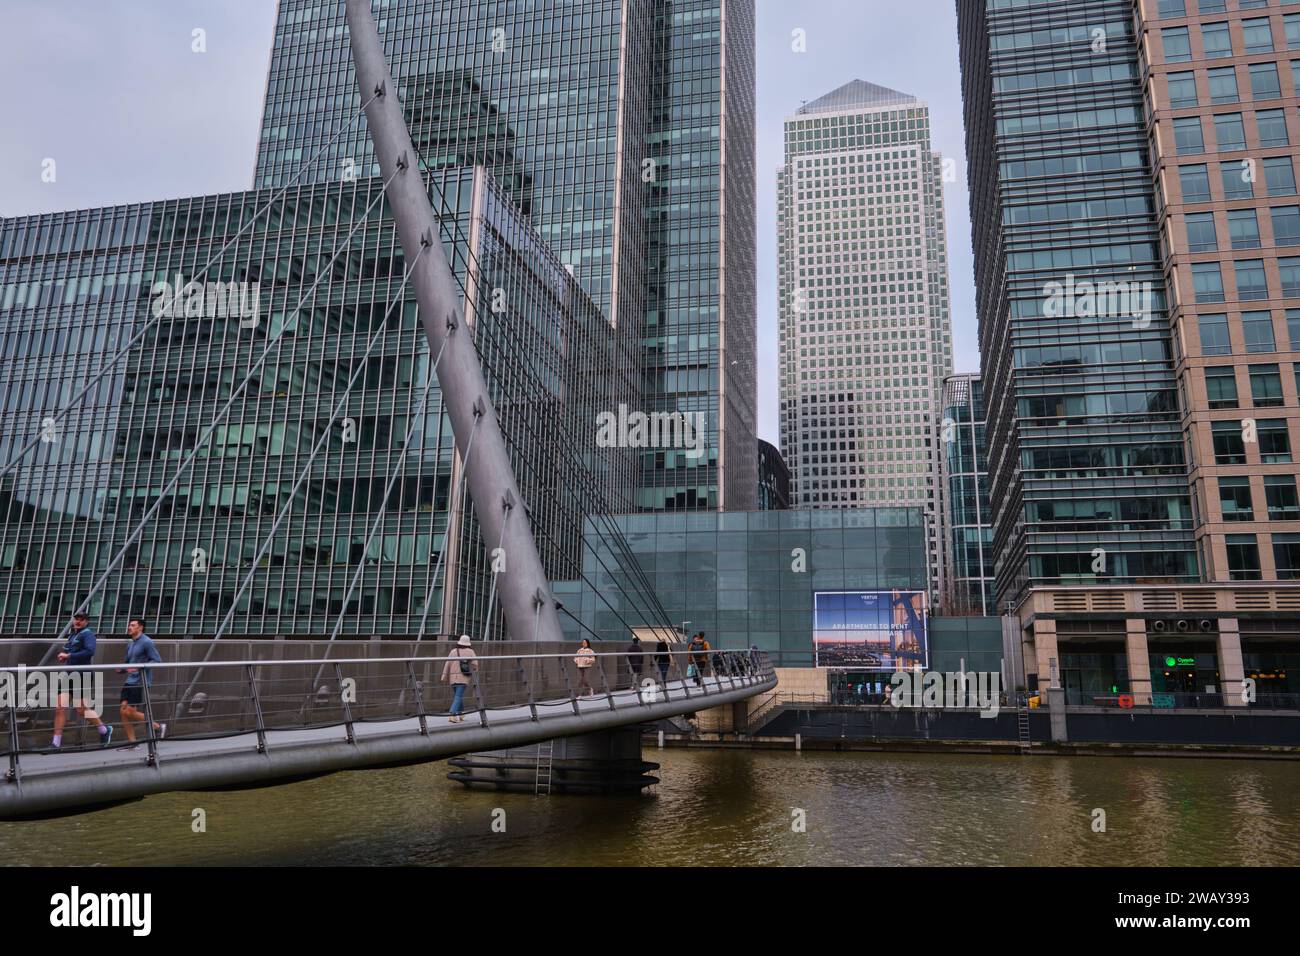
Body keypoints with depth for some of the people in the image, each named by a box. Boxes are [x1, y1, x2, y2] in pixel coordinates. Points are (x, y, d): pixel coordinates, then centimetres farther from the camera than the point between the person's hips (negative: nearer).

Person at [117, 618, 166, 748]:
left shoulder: (146, 642, -9)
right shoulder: (130, 645, 17)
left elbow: (157, 661, -14)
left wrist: (139, 667, -24)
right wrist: (121, 669, 5)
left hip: (140, 682, -8)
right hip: (129, 682, 8)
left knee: (130, 712, -10)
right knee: (123, 711, 1)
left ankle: (158, 727, 6)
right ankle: (132, 742, 9)